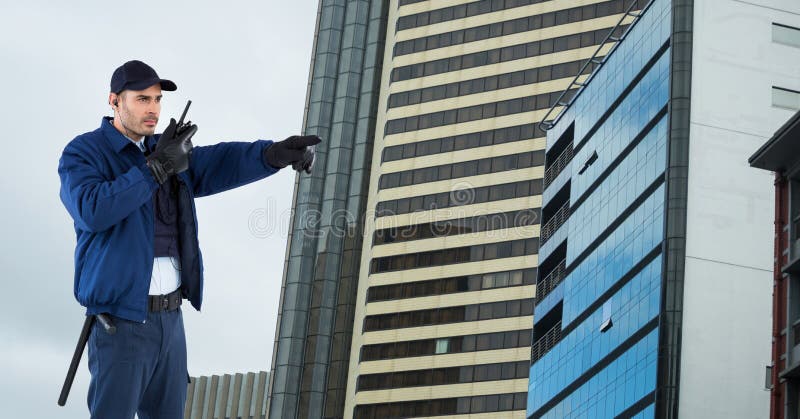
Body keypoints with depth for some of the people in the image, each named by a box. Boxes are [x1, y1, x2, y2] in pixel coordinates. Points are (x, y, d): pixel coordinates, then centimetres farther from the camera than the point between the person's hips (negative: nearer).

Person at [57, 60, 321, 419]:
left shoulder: (164, 153, 12)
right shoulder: (81, 154, -7)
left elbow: (222, 163, -5)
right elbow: (93, 210, -27)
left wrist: (278, 153, -26)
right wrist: (159, 167, -28)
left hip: (168, 319, 7)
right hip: (121, 319, -7)